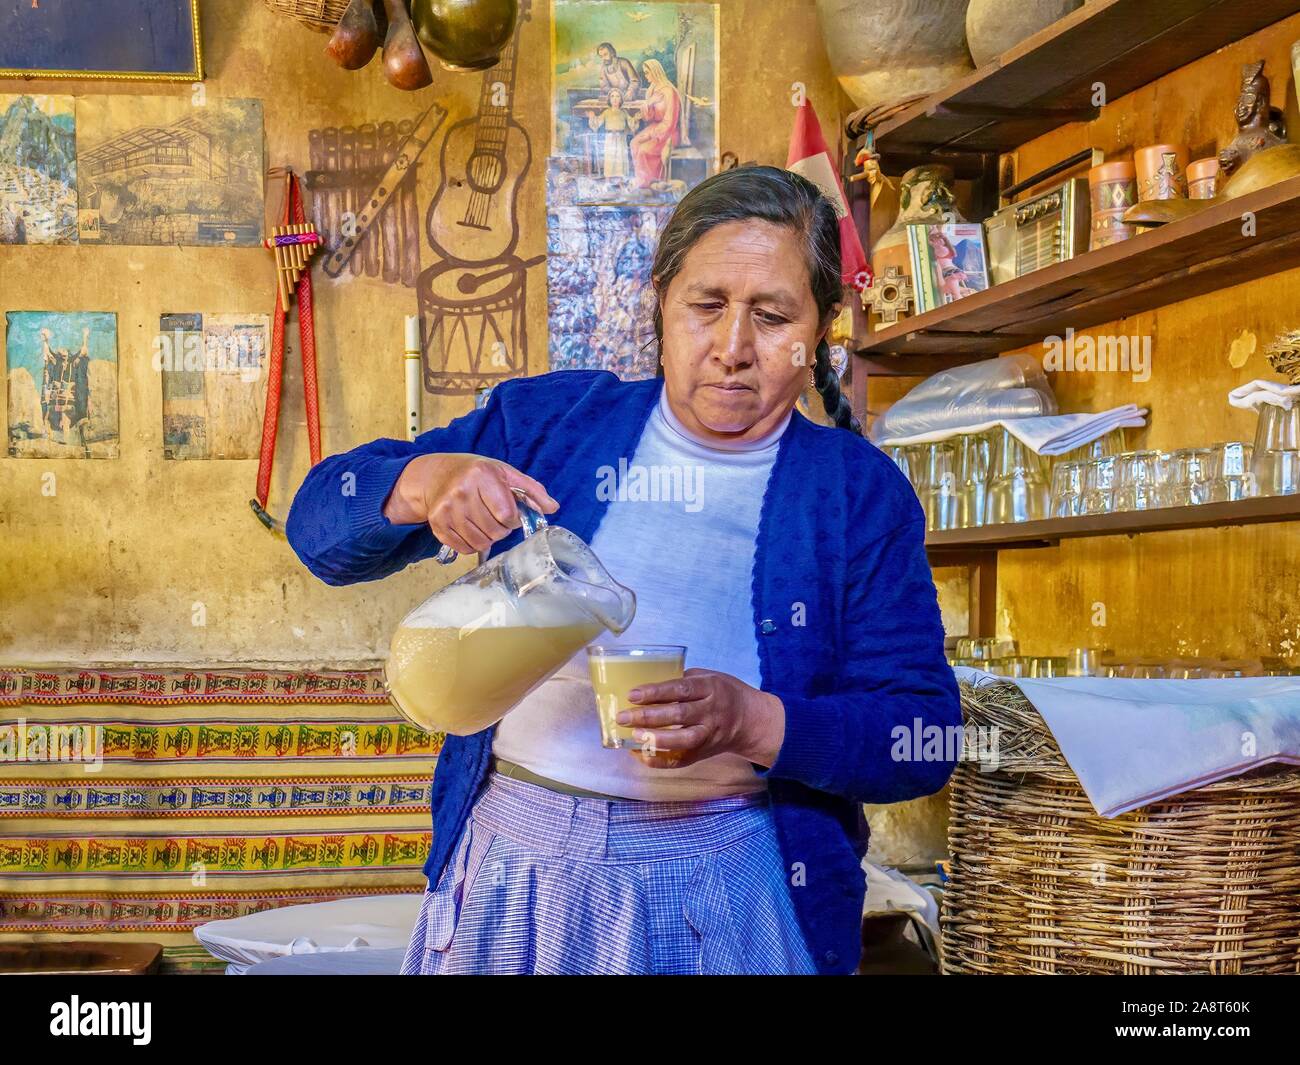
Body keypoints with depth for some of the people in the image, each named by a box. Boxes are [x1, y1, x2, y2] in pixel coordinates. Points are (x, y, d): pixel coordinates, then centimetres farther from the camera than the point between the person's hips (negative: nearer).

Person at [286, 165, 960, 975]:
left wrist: (756, 724, -24)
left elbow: (924, 739, -6)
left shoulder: (861, 491, -2)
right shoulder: (549, 420, 2)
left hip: (730, 895, -1)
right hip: (510, 869, 2)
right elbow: (320, 523, 1)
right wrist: (423, 482, -21)